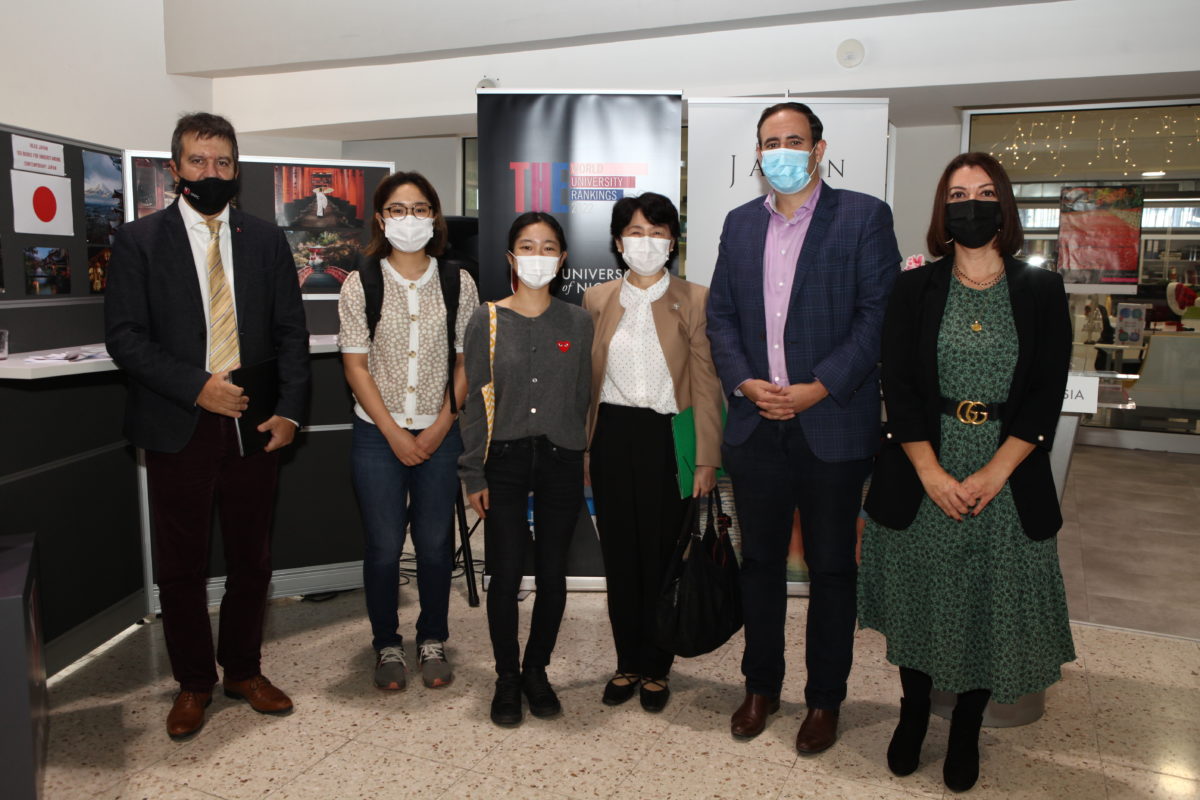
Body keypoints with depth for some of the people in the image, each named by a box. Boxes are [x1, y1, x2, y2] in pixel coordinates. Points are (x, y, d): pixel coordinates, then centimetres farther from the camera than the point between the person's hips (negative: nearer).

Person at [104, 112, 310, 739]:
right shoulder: (138, 240, 0)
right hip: (179, 428, -2)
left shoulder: (266, 240, 7)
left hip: (254, 426, 2)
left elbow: (291, 331, 5)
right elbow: (124, 336, -6)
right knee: (181, 568, 9)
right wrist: (197, 387, -17)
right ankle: (193, 682, 29)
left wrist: (290, 409, -7)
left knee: (252, 559, 12)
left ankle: (243, 669, 32)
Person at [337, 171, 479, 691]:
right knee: (384, 547, 5)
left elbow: (466, 363, 2)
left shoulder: (458, 284, 3)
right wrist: (394, 433, -8)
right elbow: (355, 366, -3)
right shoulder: (360, 284, -1)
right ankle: (387, 645, 24)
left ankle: (433, 641, 27)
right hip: (378, 435, -1)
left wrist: (439, 429, -6)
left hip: (440, 436, 1)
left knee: (436, 544, 8)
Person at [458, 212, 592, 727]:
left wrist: (579, 459, 5)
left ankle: (536, 670, 27)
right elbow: (474, 401, 0)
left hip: (560, 460, 1)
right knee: (505, 574, 1)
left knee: (552, 574, 7)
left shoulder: (577, 322, 4)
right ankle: (507, 679, 21)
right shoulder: (487, 320, 0)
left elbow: (582, 397, 8)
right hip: (505, 458, -1)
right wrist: (474, 474, -3)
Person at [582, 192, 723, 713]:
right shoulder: (597, 300, 8)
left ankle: (656, 669, 23)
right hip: (613, 437, 3)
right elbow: (588, 378, 10)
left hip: (667, 438, -3)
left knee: (662, 555, 5)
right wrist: (583, 447, 7)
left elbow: (706, 384, -3)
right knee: (619, 555, 10)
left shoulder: (695, 301, -1)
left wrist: (706, 460, -7)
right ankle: (627, 663, 27)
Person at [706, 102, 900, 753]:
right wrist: (744, 382, -6)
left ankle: (825, 699, 25)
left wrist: (819, 388, -17)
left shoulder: (863, 217, -2)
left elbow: (878, 314, -9)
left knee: (831, 566, 8)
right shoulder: (740, 224, 12)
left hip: (833, 424, -4)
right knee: (760, 560, 14)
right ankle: (761, 686, 31)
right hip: (756, 423, 4)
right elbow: (720, 314, 10)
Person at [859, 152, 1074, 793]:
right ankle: (913, 714, 34)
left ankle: (966, 732, 30)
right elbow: (898, 386, -4)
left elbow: (1047, 395, -3)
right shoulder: (914, 290, 2)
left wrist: (994, 473, -14)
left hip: (1007, 481, 0)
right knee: (920, 602, 11)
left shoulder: (1042, 291, 2)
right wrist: (932, 474, -13)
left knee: (988, 609, 9)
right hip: (921, 478, 0)